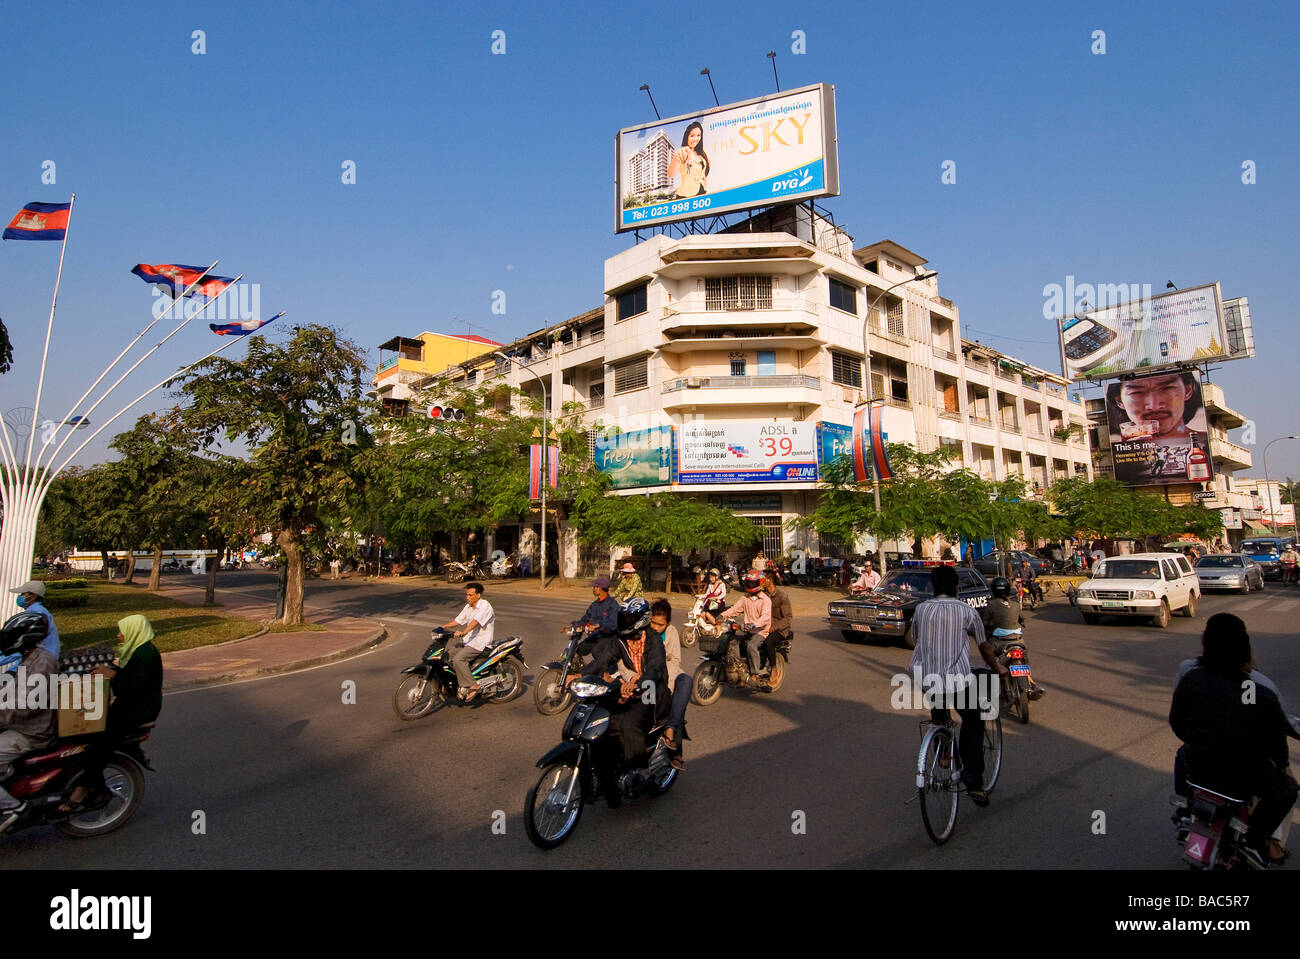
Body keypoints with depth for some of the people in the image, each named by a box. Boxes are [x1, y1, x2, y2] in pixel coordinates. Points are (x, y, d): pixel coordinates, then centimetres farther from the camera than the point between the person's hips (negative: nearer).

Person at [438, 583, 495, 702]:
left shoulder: (485, 606, -16)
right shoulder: (468, 606, 13)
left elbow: (475, 622, -30)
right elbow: (458, 620, 14)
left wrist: (463, 632, -43)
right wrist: (443, 626, 0)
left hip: (481, 642, -9)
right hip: (469, 640, 9)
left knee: (458, 659, -23)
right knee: (449, 654, -1)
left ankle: (473, 686, -16)